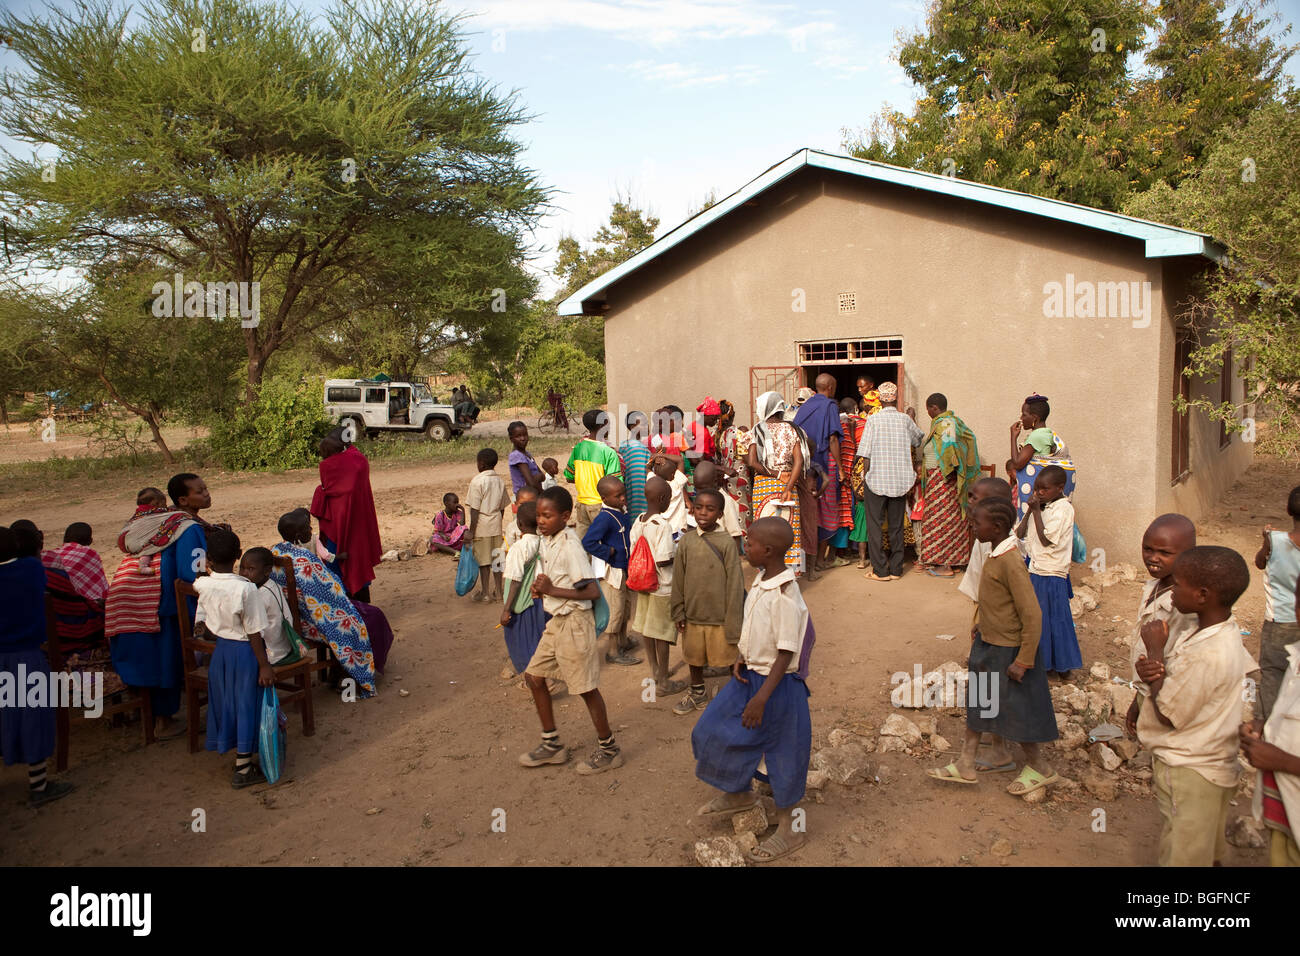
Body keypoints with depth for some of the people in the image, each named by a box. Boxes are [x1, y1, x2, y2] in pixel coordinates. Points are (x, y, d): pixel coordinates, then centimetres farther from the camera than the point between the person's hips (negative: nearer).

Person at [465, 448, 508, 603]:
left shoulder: (477, 481, -14)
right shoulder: (500, 481, 6)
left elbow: (475, 510, -16)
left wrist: (471, 531, -12)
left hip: (482, 526, -6)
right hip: (496, 525, 6)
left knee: (483, 561, 2)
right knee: (496, 558, 13)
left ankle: (485, 593, 8)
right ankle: (499, 591, 20)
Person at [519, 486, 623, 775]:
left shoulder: (570, 546, -22)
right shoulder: (546, 541, 4)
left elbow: (592, 591, -25)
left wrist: (552, 590, -24)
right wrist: (541, 587, -2)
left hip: (574, 621, -9)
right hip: (555, 621, 9)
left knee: (586, 687, 2)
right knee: (534, 676, 14)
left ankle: (609, 750, 19)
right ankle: (552, 745, 28)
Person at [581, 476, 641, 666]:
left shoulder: (623, 511, 2)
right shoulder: (605, 518, -26)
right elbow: (587, 542, -30)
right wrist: (609, 552, -22)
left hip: (623, 567, 9)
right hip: (610, 570, -9)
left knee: (626, 604, 21)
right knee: (615, 609, 0)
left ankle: (623, 641, 39)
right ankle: (613, 651, 12)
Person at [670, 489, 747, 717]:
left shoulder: (726, 542, -14)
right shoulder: (686, 541, -2)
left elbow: (735, 583, -11)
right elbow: (678, 579, 5)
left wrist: (733, 621, -11)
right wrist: (678, 612, 5)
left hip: (719, 617, -4)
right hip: (693, 614, 4)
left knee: (727, 658, 8)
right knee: (694, 657, 21)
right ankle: (697, 693, 44)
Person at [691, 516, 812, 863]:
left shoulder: (784, 596, -27)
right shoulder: (761, 581, -1)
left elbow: (785, 654, -25)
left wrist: (761, 698, -24)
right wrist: (740, 658, -1)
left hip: (776, 683, -9)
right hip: (751, 674, 9)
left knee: (781, 755, 7)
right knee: (717, 728, 16)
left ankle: (790, 829, 27)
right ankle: (739, 793, 39)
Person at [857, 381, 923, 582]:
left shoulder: (873, 420, -9)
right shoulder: (905, 420, 1)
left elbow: (866, 453, -10)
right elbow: (919, 440, 19)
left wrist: (865, 475, 0)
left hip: (877, 479, -3)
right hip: (900, 480, 3)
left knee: (875, 524, 4)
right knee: (896, 525, 12)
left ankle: (880, 570, 3)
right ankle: (896, 569, 15)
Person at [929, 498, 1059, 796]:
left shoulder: (1011, 562, -28)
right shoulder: (994, 556, 1)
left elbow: (1032, 615, -26)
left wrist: (1023, 661, -22)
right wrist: (981, 625, 22)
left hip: (1007, 649, -9)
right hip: (987, 643, 9)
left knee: (1015, 710, 7)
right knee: (977, 702, 16)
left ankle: (1040, 769, 28)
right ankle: (966, 765, 27)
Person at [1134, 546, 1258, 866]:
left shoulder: (1205, 656, -31)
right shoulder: (1227, 633, -1)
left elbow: (1168, 716, -21)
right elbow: (1189, 684, 8)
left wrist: (1155, 651, -17)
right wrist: (1152, 671, -14)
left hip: (1188, 775, -9)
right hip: (1212, 766, 9)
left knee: (1181, 857, 7)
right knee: (1208, 853, 25)